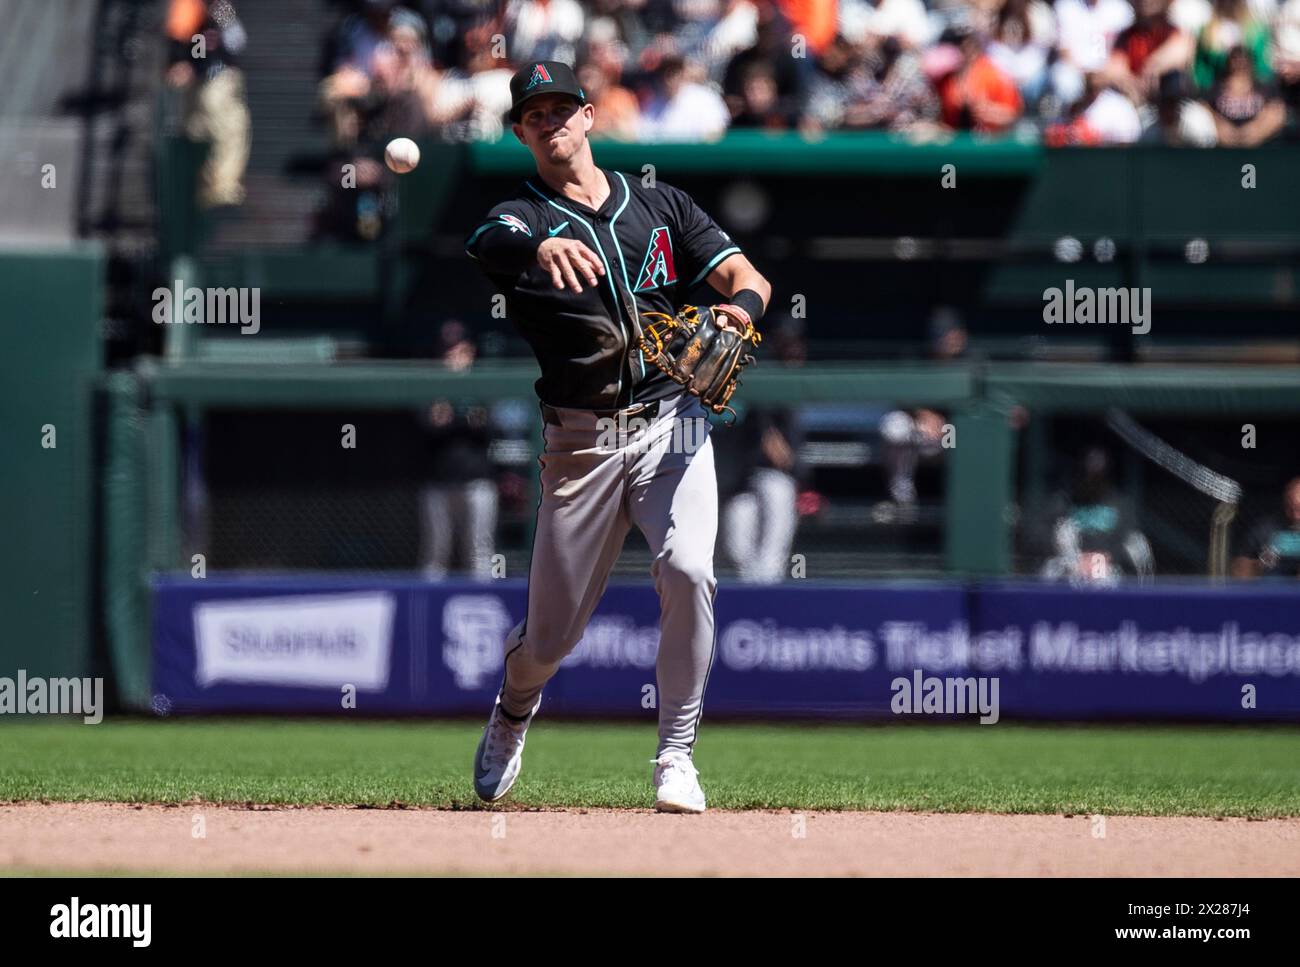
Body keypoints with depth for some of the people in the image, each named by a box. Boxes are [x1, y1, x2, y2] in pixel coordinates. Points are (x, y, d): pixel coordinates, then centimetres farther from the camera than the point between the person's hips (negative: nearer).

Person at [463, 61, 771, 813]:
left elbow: (748, 277, 6)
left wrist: (740, 309, -19)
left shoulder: (660, 205, 11)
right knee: (552, 634, 4)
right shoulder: (523, 217, 1)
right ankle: (514, 710, 41)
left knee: (688, 570, -25)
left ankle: (677, 757, -13)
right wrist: (540, 247, -48)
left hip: (671, 423, 1)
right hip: (582, 441, -1)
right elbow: (487, 245, -24)